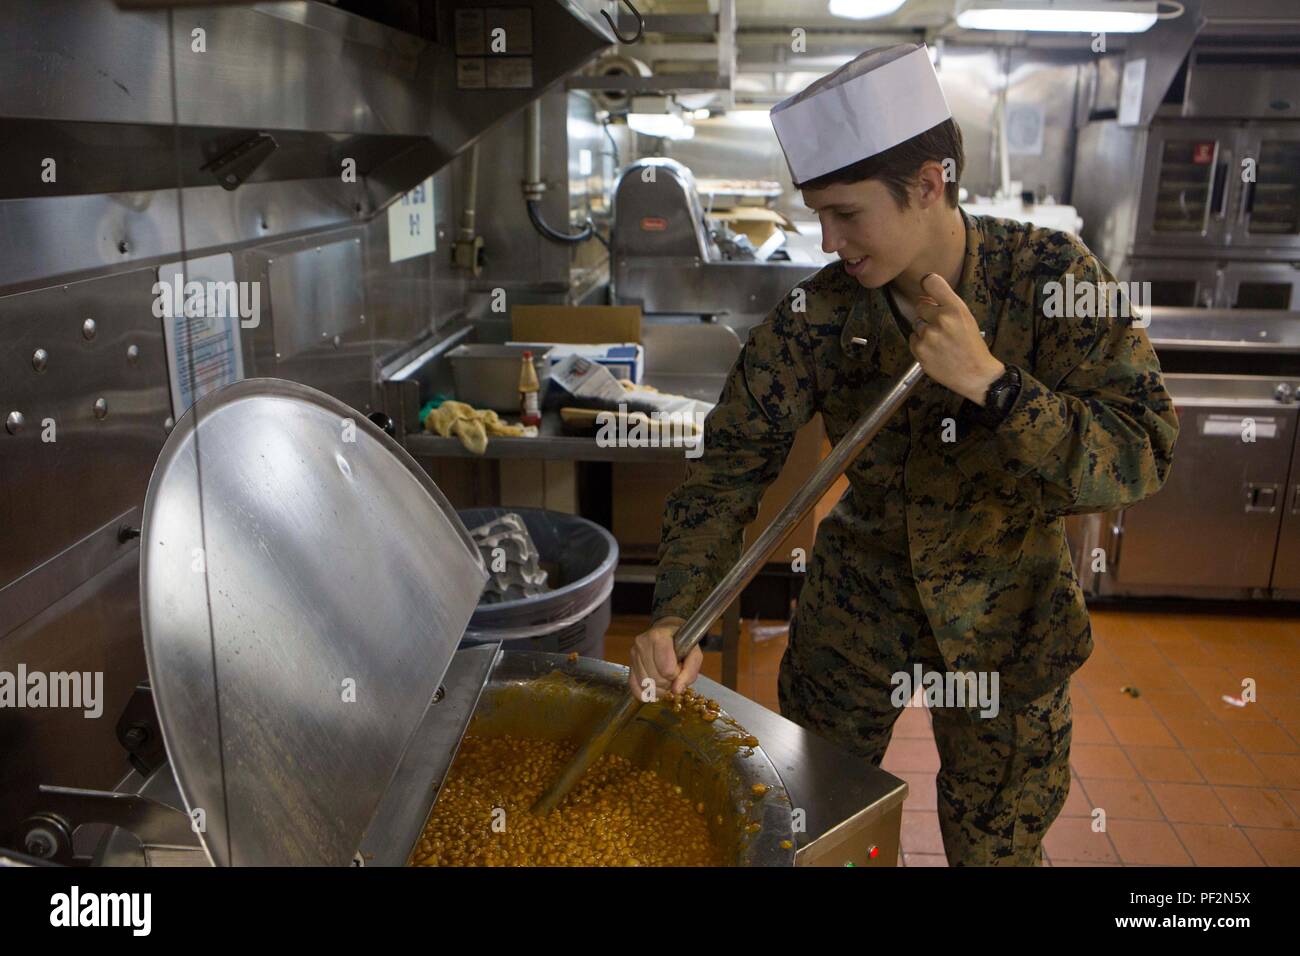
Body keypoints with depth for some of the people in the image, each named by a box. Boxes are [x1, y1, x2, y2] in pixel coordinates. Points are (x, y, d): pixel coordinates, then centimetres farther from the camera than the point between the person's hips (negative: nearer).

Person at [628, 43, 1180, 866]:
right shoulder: (816, 313, -16)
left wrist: (992, 382, -39)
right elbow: (730, 466, -16)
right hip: (858, 602, 1)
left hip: (1005, 614, -1)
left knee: (996, 844, 18)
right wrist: (676, 616, -29)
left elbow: (1143, 459, -24)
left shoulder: (1050, 276, -19)